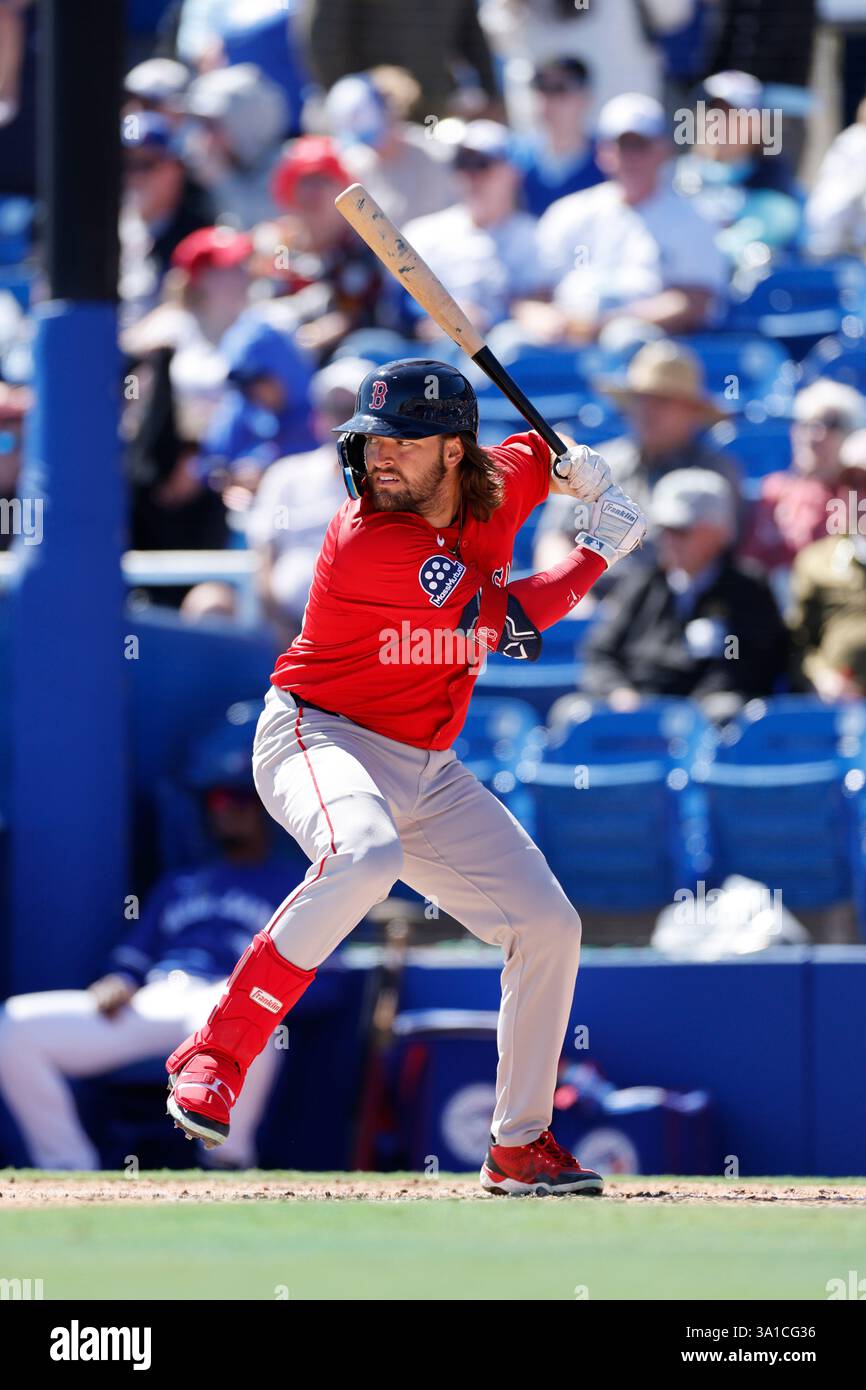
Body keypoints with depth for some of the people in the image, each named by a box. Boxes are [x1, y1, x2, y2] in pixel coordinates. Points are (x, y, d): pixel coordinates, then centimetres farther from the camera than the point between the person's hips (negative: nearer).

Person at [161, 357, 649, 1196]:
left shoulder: (497, 488, -1)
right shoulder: (370, 542, -24)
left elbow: (532, 455, 26)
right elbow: (507, 625, -18)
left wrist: (572, 467, 2)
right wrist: (600, 552, -6)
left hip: (428, 772, 8)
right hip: (322, 738, -8)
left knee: (549, 927, 7)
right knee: (363, 857, -40)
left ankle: (521, 1147, 21)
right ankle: (214, 1058, -35)